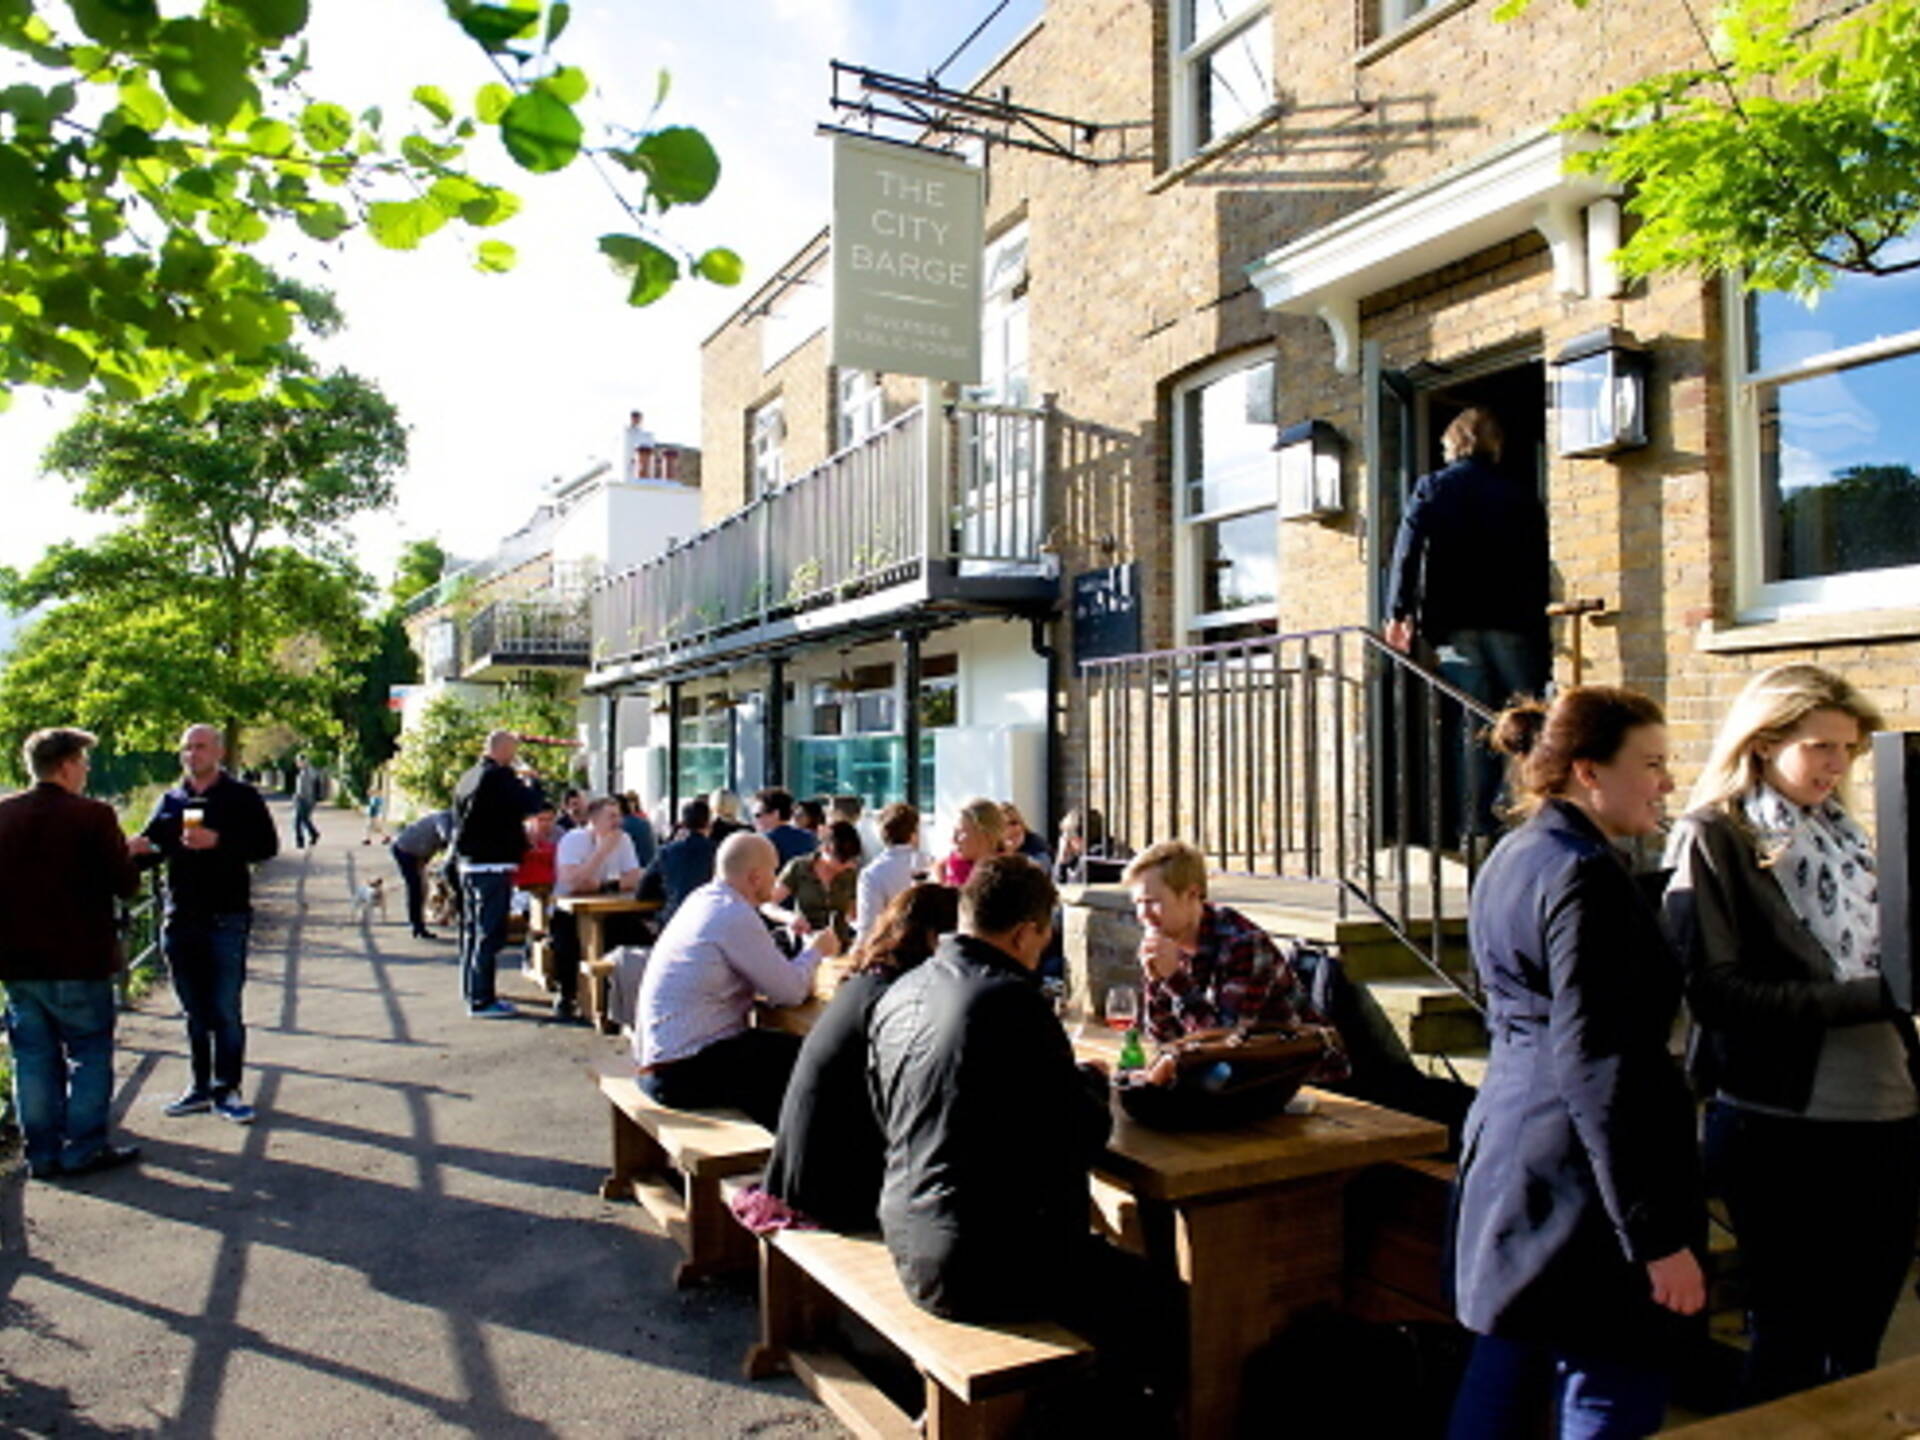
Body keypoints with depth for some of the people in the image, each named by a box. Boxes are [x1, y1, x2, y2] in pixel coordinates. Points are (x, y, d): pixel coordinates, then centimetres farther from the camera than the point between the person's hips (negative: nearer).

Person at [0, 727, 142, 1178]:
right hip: (77, 960, -5)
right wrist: (127, 854, 8)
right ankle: (84, 1148, 9)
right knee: (89, 1054, 7)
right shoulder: (92, 816, -14)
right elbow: (126, 885, -11)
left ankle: (42, 1153, 18)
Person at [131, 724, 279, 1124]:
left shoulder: (241, 797, -1)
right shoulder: (170, 801, 12)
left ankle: (226, 1090, 7)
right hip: (180, 918, 4)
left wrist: (218, 841, -19)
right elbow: (151, 847, 12)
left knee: (226, 1010, -1)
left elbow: (268, 845, -7)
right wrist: (135, 850, -11)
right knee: (195, 1011, 12)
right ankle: (201, 1086, 22)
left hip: (226, 917, -4)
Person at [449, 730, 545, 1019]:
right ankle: (481, 1000, -5)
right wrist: (533, 785, 1)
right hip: (493, 866, -9)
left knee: (472, 928, 18)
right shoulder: (499, 777, -15)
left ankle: (471, 991, 30)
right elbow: (531, 805, -18)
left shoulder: (467, 778, 13)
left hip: (468, 864, 9)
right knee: (489, 933, -6)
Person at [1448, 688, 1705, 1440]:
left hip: (1506, 1152, 10)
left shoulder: (1512, 857, 11)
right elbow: (1600, 1068, -22)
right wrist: (1659, 1237, -19)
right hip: (1579, 1179, -10)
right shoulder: (1586, 876, -18)